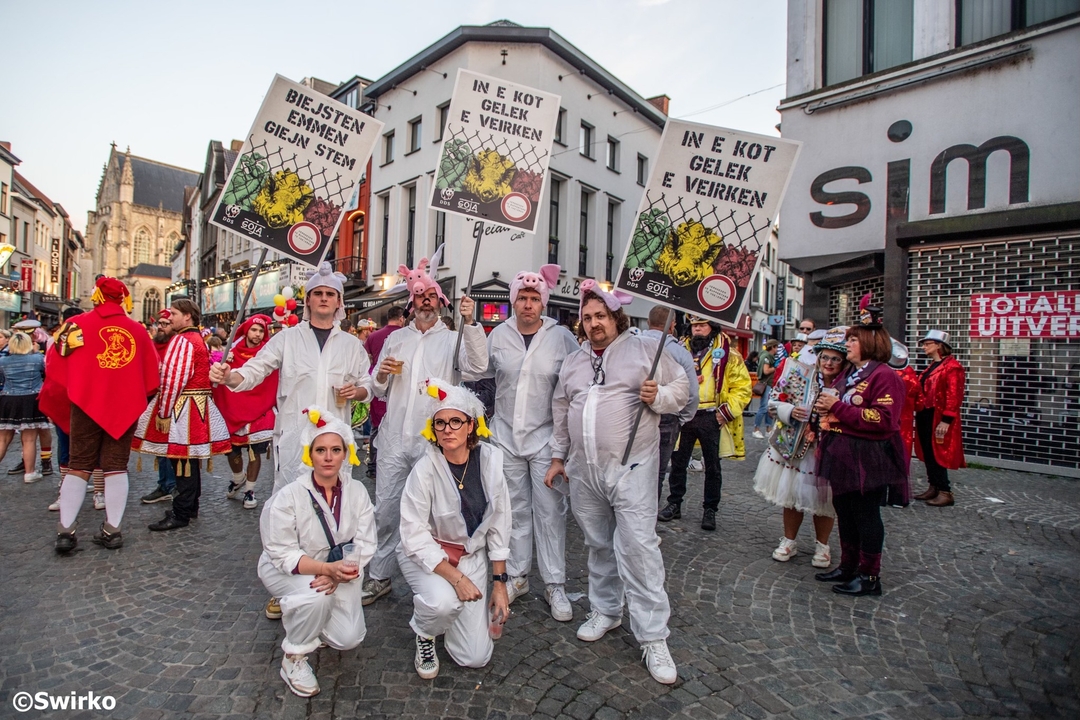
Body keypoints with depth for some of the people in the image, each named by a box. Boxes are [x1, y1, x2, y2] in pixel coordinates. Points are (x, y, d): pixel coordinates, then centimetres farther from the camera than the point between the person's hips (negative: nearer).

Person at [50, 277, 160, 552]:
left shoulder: (77, 324, -4)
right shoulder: (137, 330, -1)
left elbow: (57, 366, -2)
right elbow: (151, 375, 3)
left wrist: (72, 394, 15)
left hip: (87, 405, 0)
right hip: (125, 407, 1)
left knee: (79, 466, 10)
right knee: (116, 466, 7)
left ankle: (65, 531, 10)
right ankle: (112, 530, 9)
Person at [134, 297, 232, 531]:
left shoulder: (182, 340, -14)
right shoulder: (198, 339, 17)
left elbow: (173, 380, -20)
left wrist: (163, 412, -18)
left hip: (183, 408, -10)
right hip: (198, 406, 10)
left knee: (181, 461, -4)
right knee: (191, 460, 15)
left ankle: (180, 514, 2)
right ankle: (191, 507, 25)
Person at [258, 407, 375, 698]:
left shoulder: (357, 491, -13)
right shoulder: (288, 497, -23)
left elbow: (365, 543, -13)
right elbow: (282, 554, -22)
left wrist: (340, 572, -31)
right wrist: (327, 568, -37)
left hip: (338, 570, 4)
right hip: (287, 571, -3)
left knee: (349, 638, -8)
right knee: (317, 597, -35)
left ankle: (310, 620, 26)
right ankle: (293, 658, -4)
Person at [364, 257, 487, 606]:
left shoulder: (453, 339, 2)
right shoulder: (396, 338, 14)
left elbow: (477, 366, -18)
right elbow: (378, 389, 18)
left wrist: (470, 323, -25)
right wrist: (382, 373, -4)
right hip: (394, 439, 3)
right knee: (385, 510, 10)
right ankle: (379, 577, 28)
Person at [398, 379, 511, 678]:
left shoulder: (489, 459, -14)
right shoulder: (425, 470, -22)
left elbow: (499, 522, -5)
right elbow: (415, 537, -18)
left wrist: (500, 583, -2)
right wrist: (456, 578, -25)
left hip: (472, 555, 3)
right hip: (425, 554, -2)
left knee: (475, 657, -1)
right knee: (443, 602, -34)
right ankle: (424, 633, 3)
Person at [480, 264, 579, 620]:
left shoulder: (562, 337, -4)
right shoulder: (499, 334, 3)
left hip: (545, 437, -2)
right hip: (507, 435, 3)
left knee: (550, 511, 3)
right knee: (515, 508, 14)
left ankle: (555, 585, 19)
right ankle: (516, 577, 30)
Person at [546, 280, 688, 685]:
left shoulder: (645, 349, 0)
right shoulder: (573, 362, 14)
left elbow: (681, 388, 2)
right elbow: (560, 412, 19)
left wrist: (658, 397, -18)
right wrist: (558, 457, 18)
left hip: (631, 468, -5)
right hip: (583, 470, 5)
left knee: (638, 548, -7)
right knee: (599, 546, 16)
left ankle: (653, 638, 7)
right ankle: (605, 611, 35)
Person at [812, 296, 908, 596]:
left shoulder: (884, 376, -13)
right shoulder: (849, 374, 16)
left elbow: (883, 420, -23)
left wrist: (839, 407, -22)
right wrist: (827, 410, 4)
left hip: (868, 459, -9)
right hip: (843, 456, 9)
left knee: (866, 515, 3)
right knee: (844, 512, 15)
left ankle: (870, 577, 17)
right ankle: (848, 566, 29)